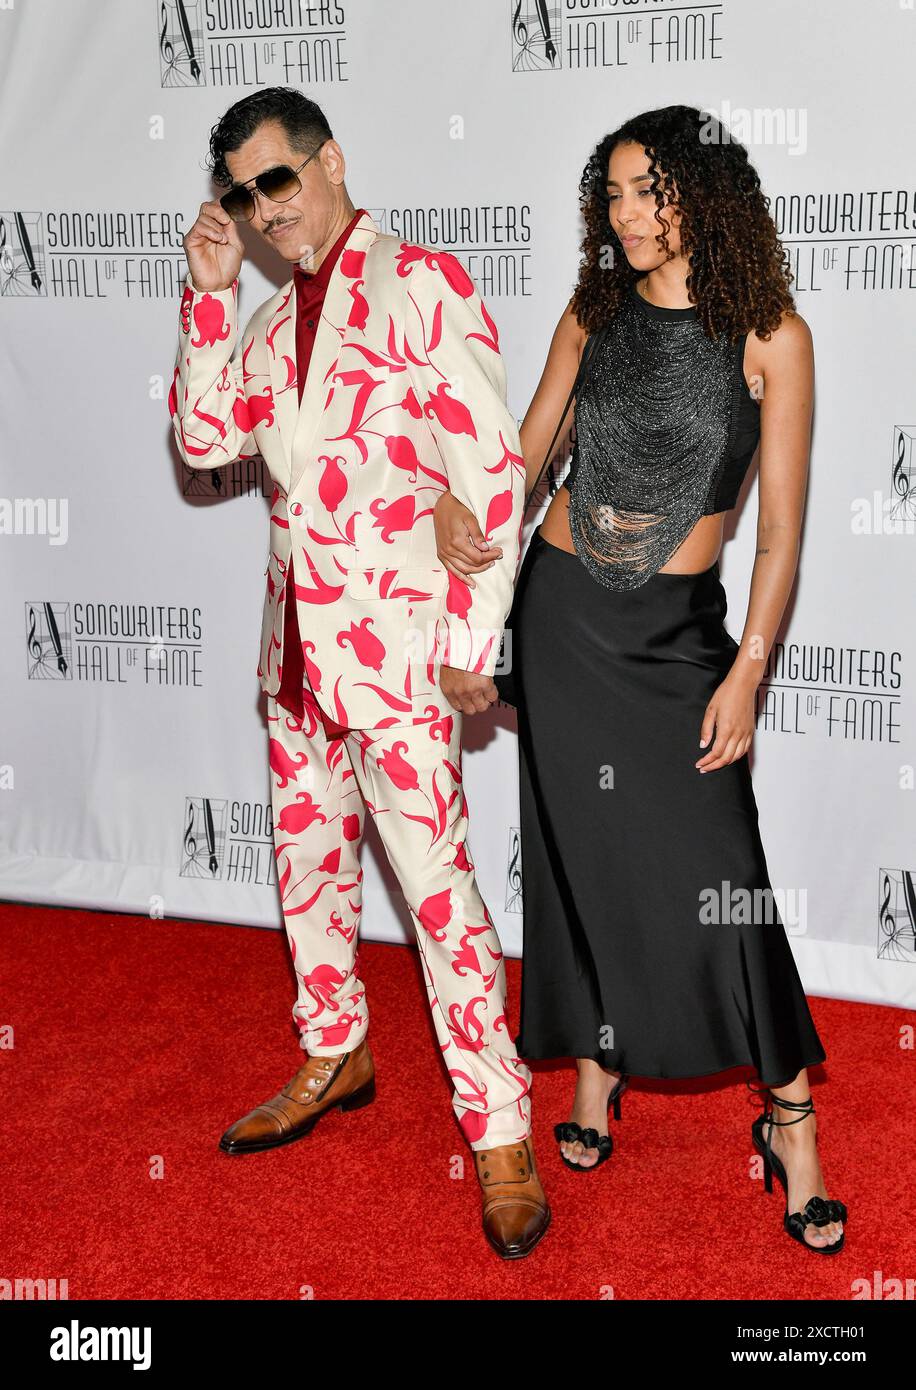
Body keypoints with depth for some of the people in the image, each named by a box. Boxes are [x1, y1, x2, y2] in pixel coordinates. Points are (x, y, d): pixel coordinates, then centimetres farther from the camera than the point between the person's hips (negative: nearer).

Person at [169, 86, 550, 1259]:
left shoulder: (423, 285, -8)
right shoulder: (273, 320, 14)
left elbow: (494, 474, -11)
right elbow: (203, 440, 10)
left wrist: (472, 644, -13)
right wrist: (209, 294, 3)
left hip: (392, 636, -7)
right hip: (296, 636, 8)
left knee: (435, 882, -6)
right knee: (308, 858, 18)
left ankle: (501, 1132, 6)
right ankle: (334, 1059, 38)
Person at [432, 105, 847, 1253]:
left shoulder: (770, 336, -5)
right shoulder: (592, 316, 6)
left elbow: (782, 525, -6)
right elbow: (527, 448, 12)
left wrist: (746, 672, -11)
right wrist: (455, 506, -9)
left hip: (680, 629, -3)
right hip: (562, 609, 3)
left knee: (715, 871, -7)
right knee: (580, 848, 9)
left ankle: (789, 1119, 10)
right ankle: (595, 1071, 28)